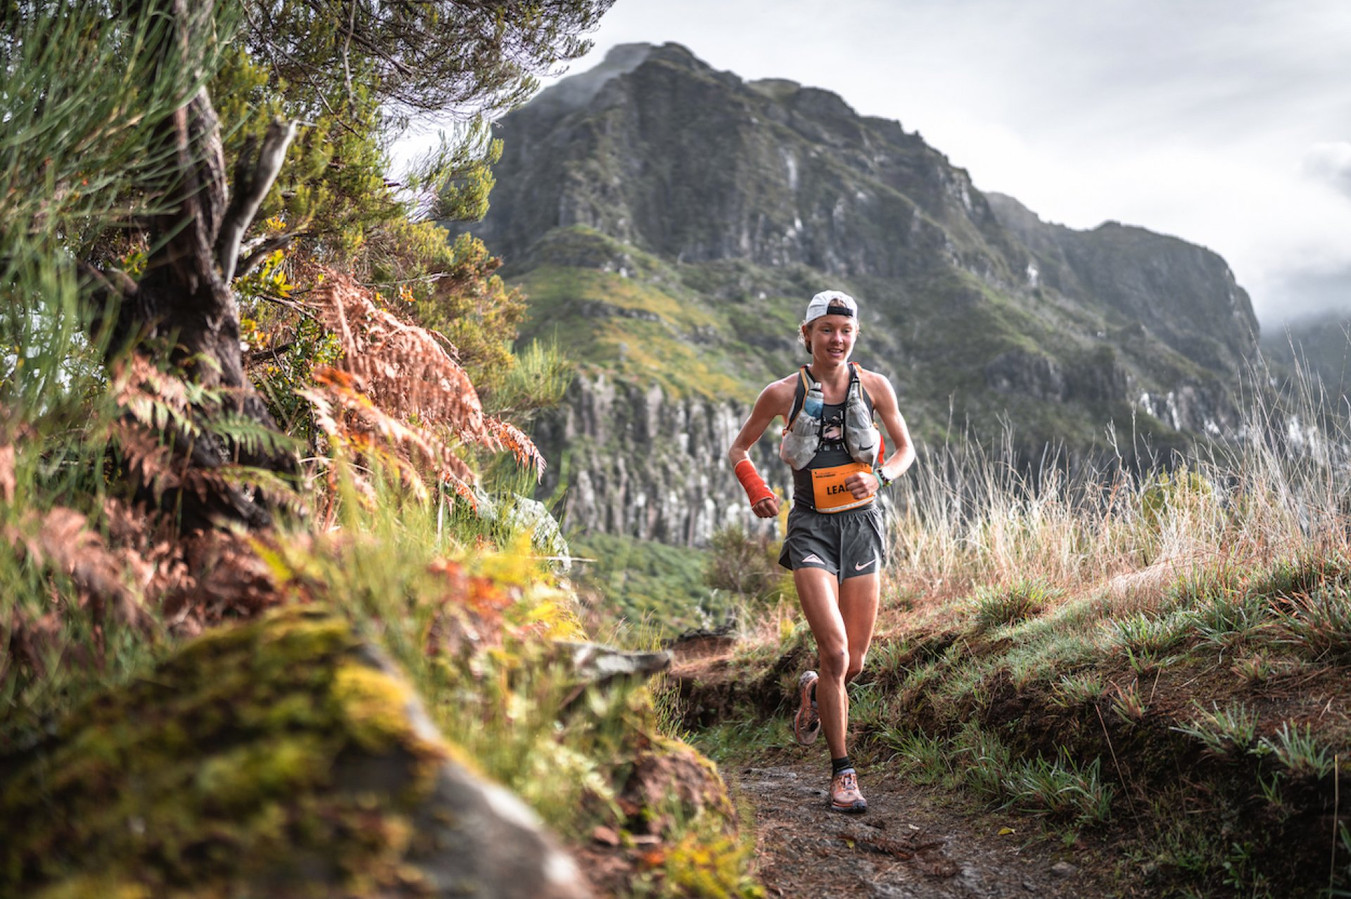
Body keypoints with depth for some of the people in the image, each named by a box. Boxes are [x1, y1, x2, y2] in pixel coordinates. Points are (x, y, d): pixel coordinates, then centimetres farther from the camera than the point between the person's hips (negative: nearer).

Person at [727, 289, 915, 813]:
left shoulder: (874, 386, 1)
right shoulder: (783, 393, -4)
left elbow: (906, 449, 12)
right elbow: (738, 449, 9)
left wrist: (879, 476, -9)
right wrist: (755, 490, -9)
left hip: (861, 524, 3)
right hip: (812, 528, -2)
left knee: (854, 664, 5)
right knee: (834, 651, -15)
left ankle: (812, 691, 42)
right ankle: (842, 772, 0)